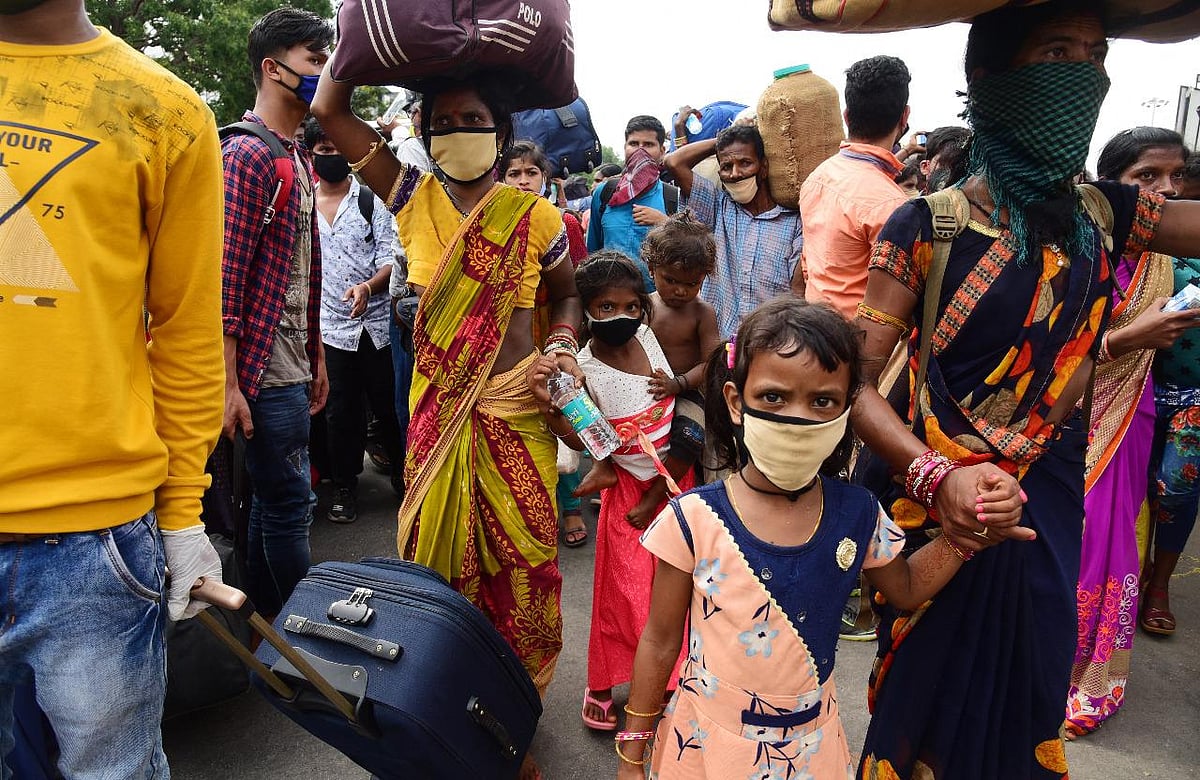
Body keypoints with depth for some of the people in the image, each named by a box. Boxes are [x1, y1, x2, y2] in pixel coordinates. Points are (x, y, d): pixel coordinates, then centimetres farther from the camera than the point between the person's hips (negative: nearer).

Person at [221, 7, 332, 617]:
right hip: (264, 369, -9)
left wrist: (317, 357, 20)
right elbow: (226, 275, -17)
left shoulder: (298, 159, 17)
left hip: (294, 364, 9)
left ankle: (265, 630, 29)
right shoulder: (248, 154, -11)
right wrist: (228, 385, -19)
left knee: (273, 498, 16)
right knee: (288, 505, -1)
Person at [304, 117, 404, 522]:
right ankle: (344, 486, 21)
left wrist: (368, 287, -25)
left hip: (377, 323, -2)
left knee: (388, 405, 5)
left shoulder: (372, 200, 1)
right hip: (330, 326, 2)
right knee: (341, 410, 7)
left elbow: (391, 260, -5)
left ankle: (402, 475, 24)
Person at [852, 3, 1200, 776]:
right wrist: (937, 475, -33)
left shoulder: (1103, 214, 2)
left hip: (1051, 507, 5)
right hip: (947, 507, -5)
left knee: (1024, 701, 22)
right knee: (936, 703, 14)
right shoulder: (929, 225, -14)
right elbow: (857, 383, -19)